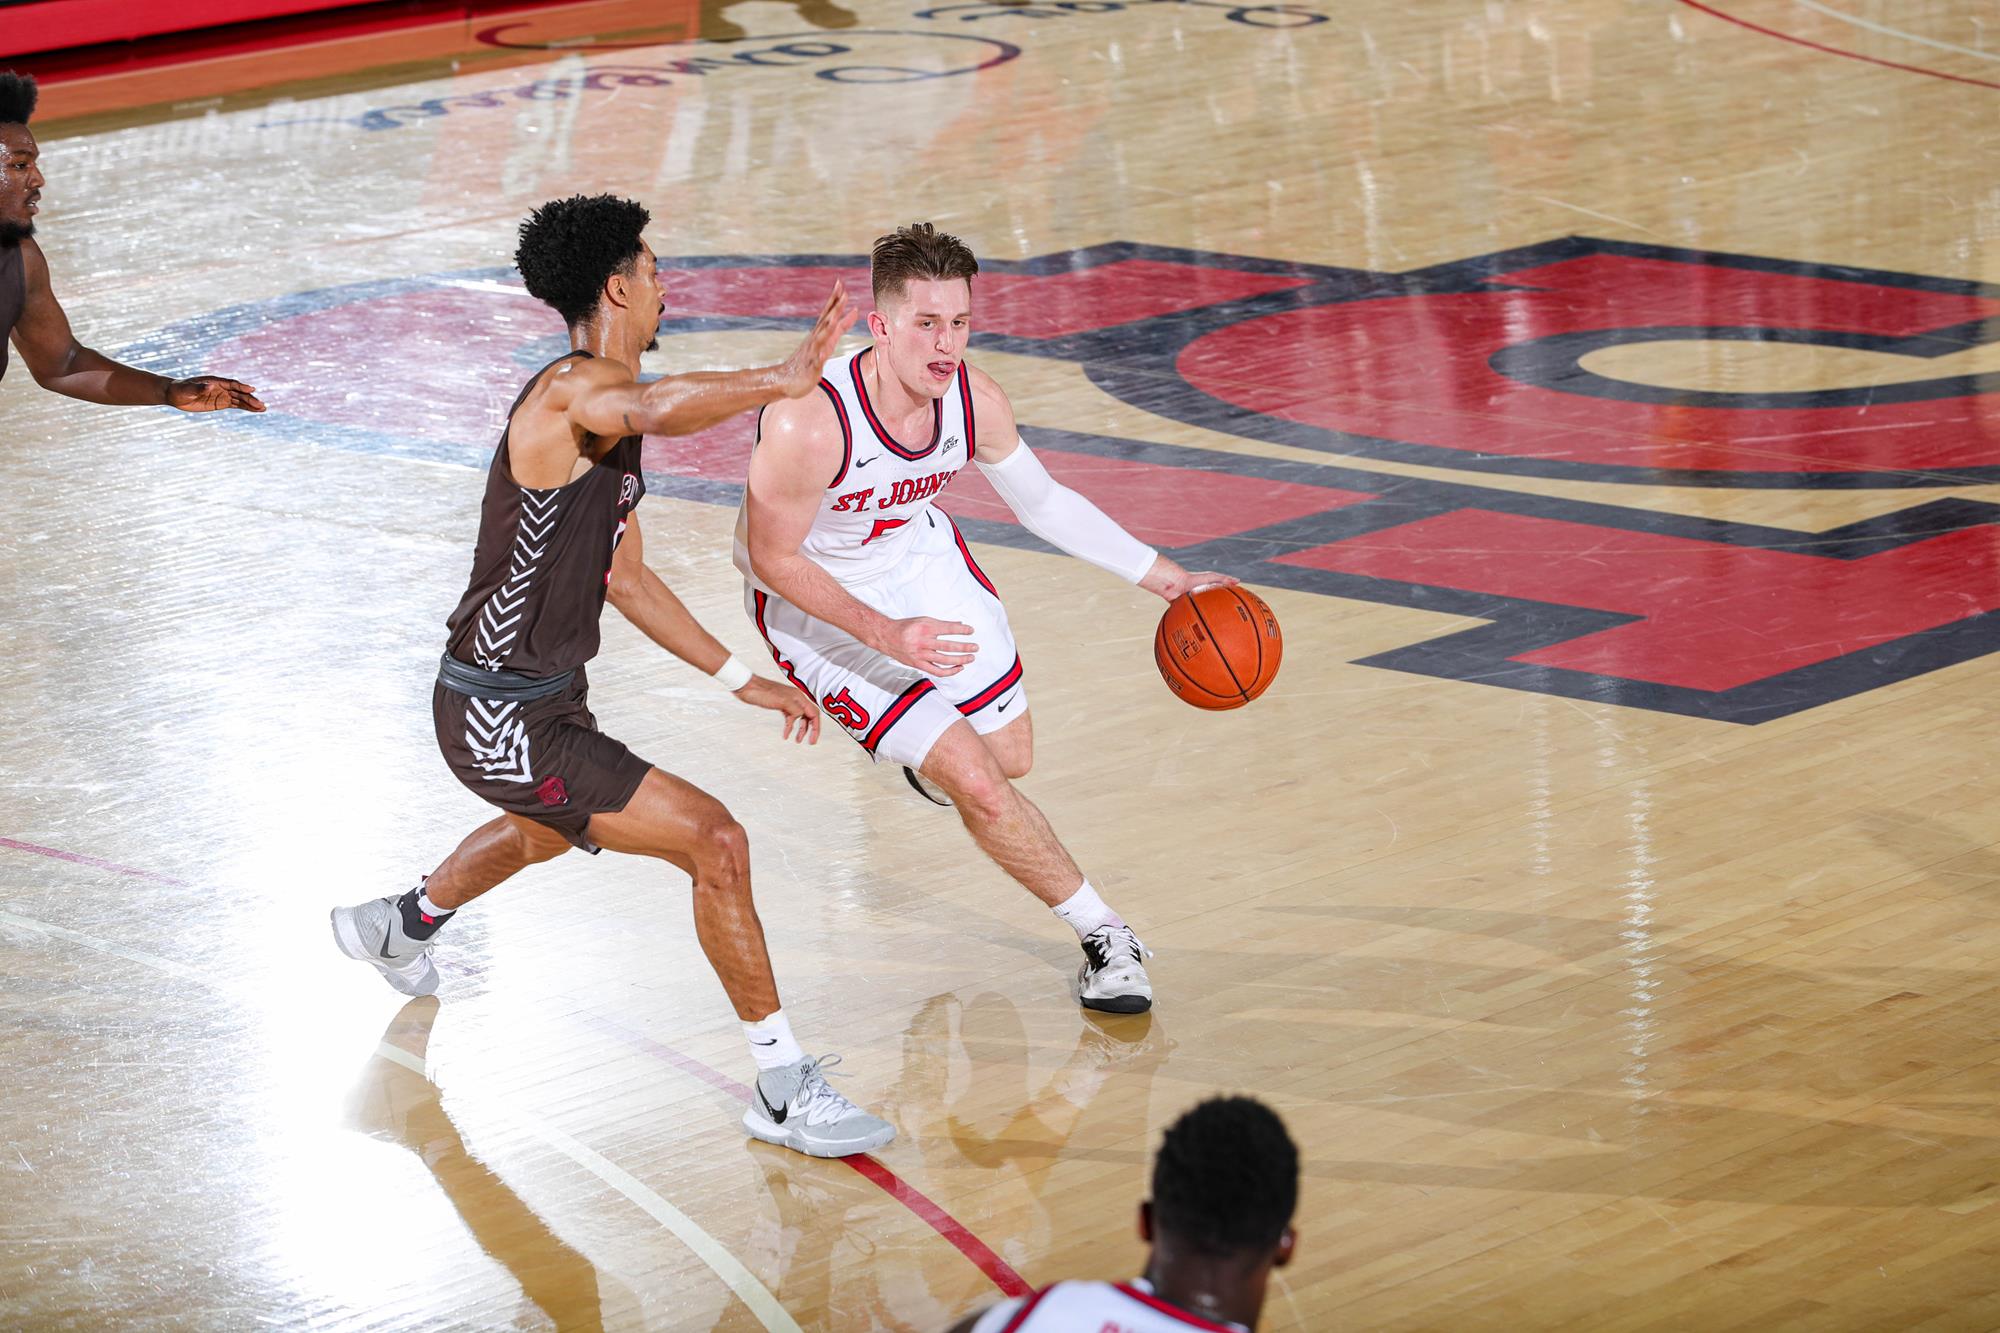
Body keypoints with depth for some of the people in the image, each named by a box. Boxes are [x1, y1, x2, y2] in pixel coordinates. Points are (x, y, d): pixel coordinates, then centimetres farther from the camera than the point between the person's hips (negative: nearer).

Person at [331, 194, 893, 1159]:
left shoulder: (611, 419, 10)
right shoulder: (574, 390, -23)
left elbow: (624, 578, 18)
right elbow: (658, 408, -49)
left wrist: (741, 679, 17)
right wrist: (783, 380, -49)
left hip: (543, 697, 11)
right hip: (502, 719, -11)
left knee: (556, 827, 41)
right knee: (714, 842, -17)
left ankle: (399, 927, 67)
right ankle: (783, 1088, -11)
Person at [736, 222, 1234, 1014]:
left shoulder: (975, 401, -19)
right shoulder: (808, 423, -37)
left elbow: (1042, 502, 0)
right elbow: (772, 559, -25)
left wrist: (1163, 578, -1)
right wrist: (886, 636, -35)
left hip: (918, 557, 6)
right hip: (814, 597, -6)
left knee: (1011, 754, 16)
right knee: (975, 783, -13)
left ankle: (927, 755, 53)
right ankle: (1103, 938, 5)